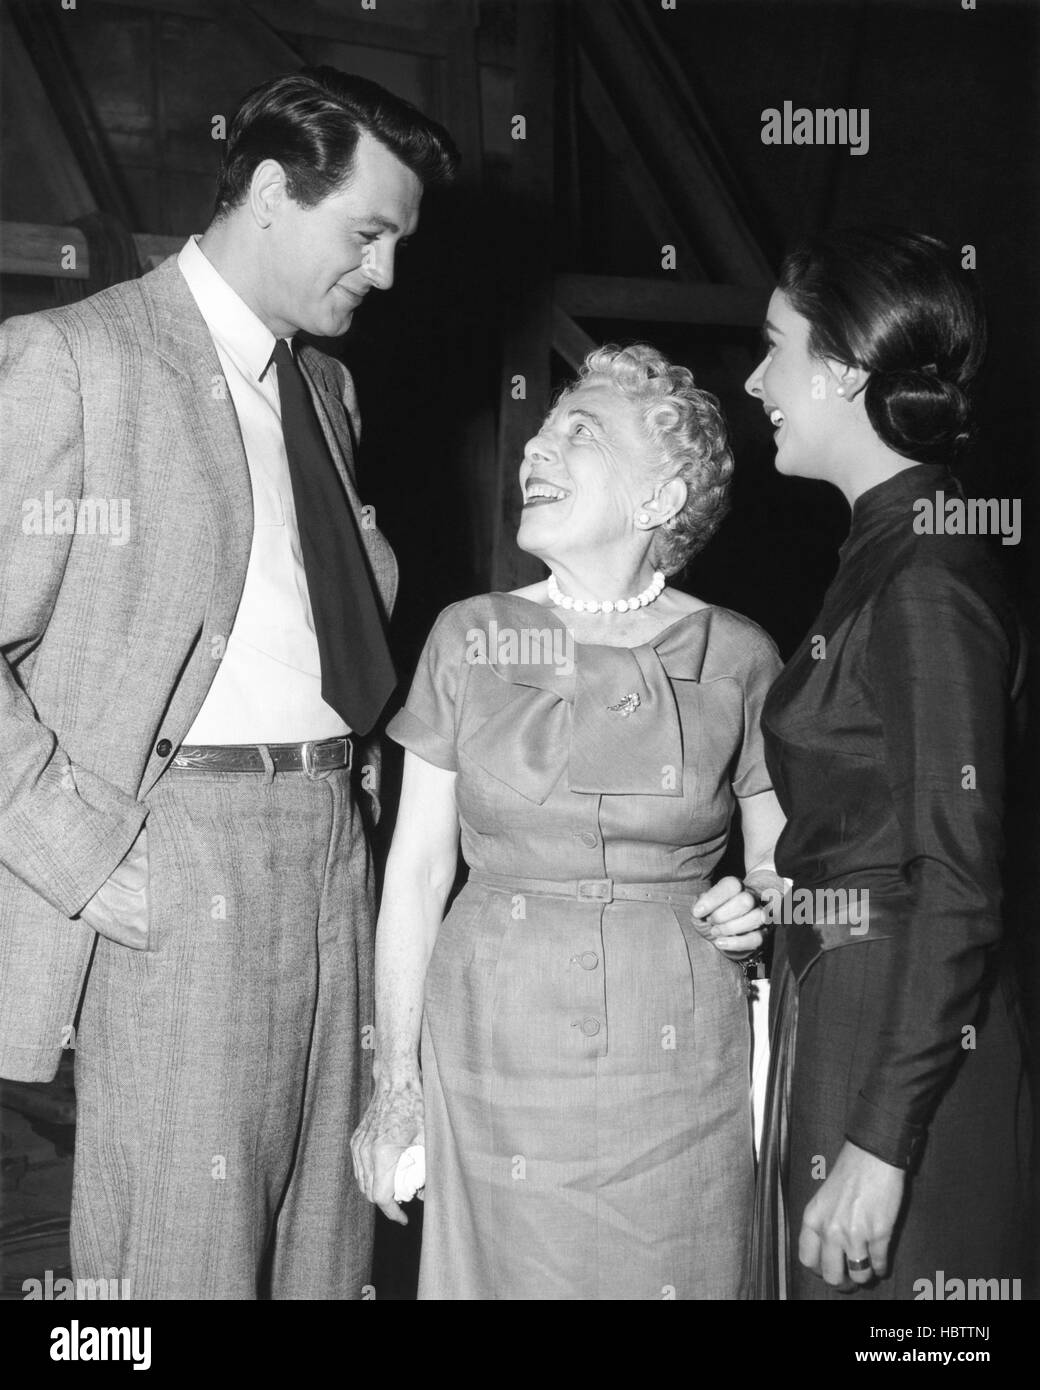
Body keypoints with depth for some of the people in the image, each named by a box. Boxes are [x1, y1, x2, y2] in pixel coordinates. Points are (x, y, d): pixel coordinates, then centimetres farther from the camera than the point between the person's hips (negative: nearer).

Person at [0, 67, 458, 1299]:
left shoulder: (324, 383, 17)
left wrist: (357, 769, 9)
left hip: (333, 836, 7)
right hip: (173, 870, -7)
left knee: (327, 1239, 11)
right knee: (183, 1251, 1)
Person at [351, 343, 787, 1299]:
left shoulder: (736, 657, -1)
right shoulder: (469, 639, 1)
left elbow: (784, 854, 11)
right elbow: (417, 868, 3)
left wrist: (759, 902, -12)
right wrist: (394, 1085, 2)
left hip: (675, 1055, 0)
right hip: (495, 1051, 1)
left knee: (668, 1273, 6)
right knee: (500, 1272, 7)